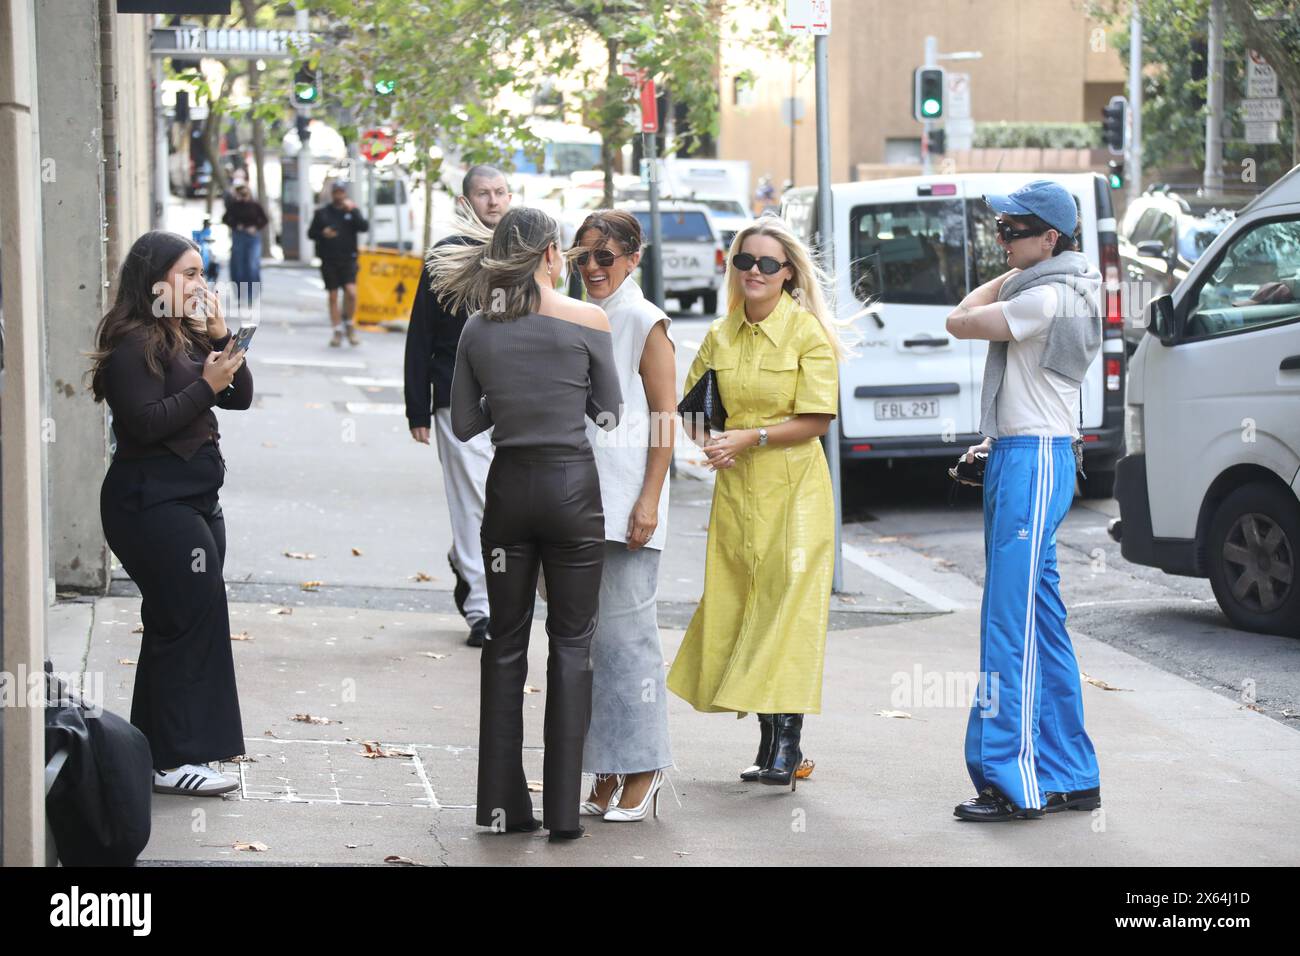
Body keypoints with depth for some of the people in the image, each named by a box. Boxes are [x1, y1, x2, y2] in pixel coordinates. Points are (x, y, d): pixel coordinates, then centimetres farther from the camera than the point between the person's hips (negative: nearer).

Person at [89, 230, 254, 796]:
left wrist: (221, 338, -3)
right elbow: (145, 422, -21)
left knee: (178, 623, 12)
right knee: (191, 621, -11)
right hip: (153, 501, -10)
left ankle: (157, 751, 20)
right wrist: (206, 386, -20)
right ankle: (173, 760, -7)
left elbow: (240, 397, 10)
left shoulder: (186, 337, 14)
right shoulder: (132, 344, -13)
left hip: (194, 499, 10)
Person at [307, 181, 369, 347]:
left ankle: (348, 323, 4)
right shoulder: (322, 213, 8)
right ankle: (337, 331, 13)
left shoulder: (352, 211, 6)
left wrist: (352, 211, -16)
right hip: (328, 261, 1)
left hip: (348, 260, -1)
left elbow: (365, 227, -8)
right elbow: (311, 233, 9)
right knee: (333, 297, 4)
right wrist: (322, 233, -10)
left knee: (351, 292, -18)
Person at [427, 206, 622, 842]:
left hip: (508, 486, 3)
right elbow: (609, 412, 2)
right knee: (571, 644, 4)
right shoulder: (587, 321, -8)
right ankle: (563, 809, 0)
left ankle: (502, 802, 12)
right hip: (572, 486, -3)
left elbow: (465, 424, 6)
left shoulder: (479, 330, 1)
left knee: (505, 643, 12)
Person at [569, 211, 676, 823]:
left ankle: (642, 771, -2)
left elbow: (665, 417, -8)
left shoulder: (645, 323, -4)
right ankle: (606, 771, 12)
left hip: (624, 500, -7)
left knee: (624, 629, -8)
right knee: (586, 633, 6)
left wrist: (649, 499, -16)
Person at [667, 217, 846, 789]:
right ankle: (768, 740, 10)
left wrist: (752, 437, -17)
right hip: (736, 489, 5)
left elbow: (817, 420, -11)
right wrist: (706, 442, -1)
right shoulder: (720, 336, 8)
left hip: (793, 488, -5)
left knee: (788, 599, -11)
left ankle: (788, 739, -9)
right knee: (737, 602, 3)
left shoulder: (808, 333, -7)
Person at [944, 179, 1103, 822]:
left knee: (1010, 624, -10)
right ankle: (1070, 776, 17)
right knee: (1041, 623, 12)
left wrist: (1009, 276, 1)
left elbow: (960, 322, -11)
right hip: (1022, 459, 11)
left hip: (1032, 463, -11)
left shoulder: (1046, 297, -14)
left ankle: (1014, 783, -9)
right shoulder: (1047, 293, 18)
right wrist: (995, 441, 16)